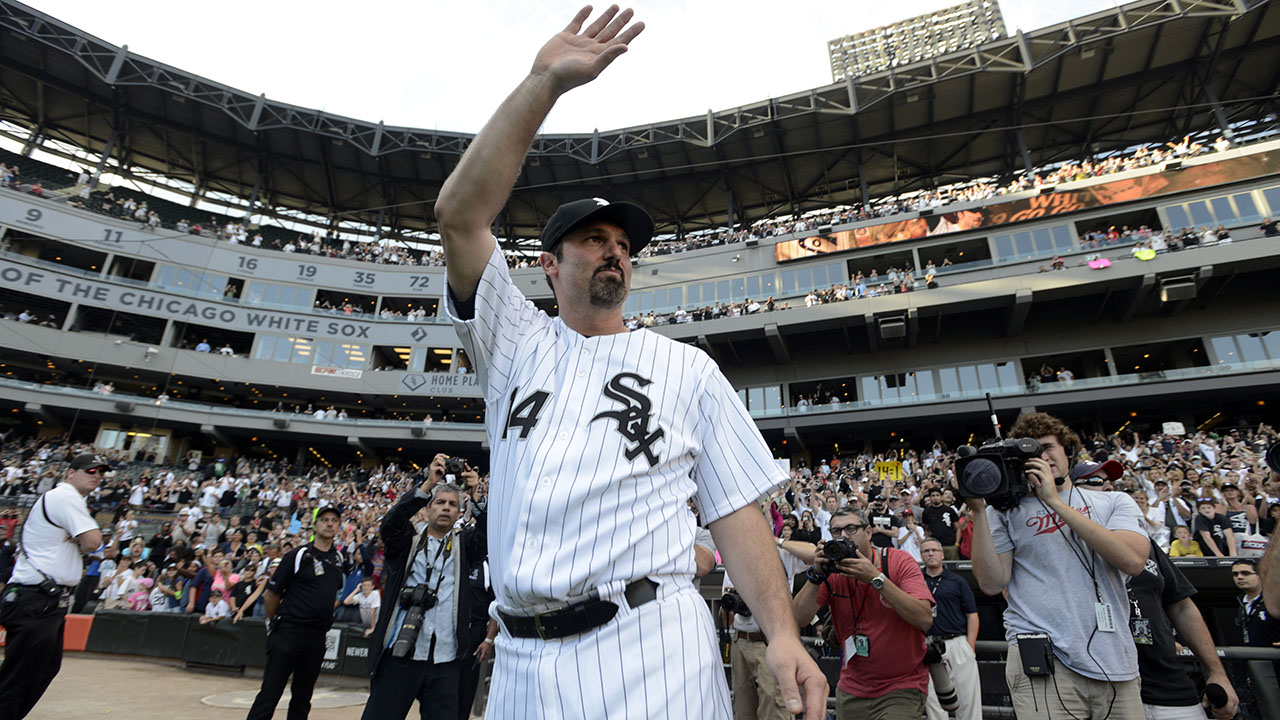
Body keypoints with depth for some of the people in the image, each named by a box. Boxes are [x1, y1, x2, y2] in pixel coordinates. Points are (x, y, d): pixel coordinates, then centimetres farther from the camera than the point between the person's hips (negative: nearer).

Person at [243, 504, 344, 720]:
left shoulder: (338, 559, 10)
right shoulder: (298, 555, -7)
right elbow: (272, 593, -2)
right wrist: (274, 623, 6)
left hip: (317, 637, 5)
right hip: (288, 635, -5)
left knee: (303, 698, 13)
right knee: (270, 694, -2)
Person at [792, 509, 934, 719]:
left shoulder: (899, 562, -12)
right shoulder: (831, 571, -4)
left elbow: (925, 619, -25)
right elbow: (800, 619, -12)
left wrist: (876, 578, -29)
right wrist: (816, 575, -23)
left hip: (902, 687, -3)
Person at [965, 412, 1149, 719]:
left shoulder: (1114, 503, 10)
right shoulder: (1007, 511, 5)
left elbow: (1133, 560, -10)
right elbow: (993, 583, -4)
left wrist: (1054, 501, -11)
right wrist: (978, 510, -11)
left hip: (1116, 663, 3)